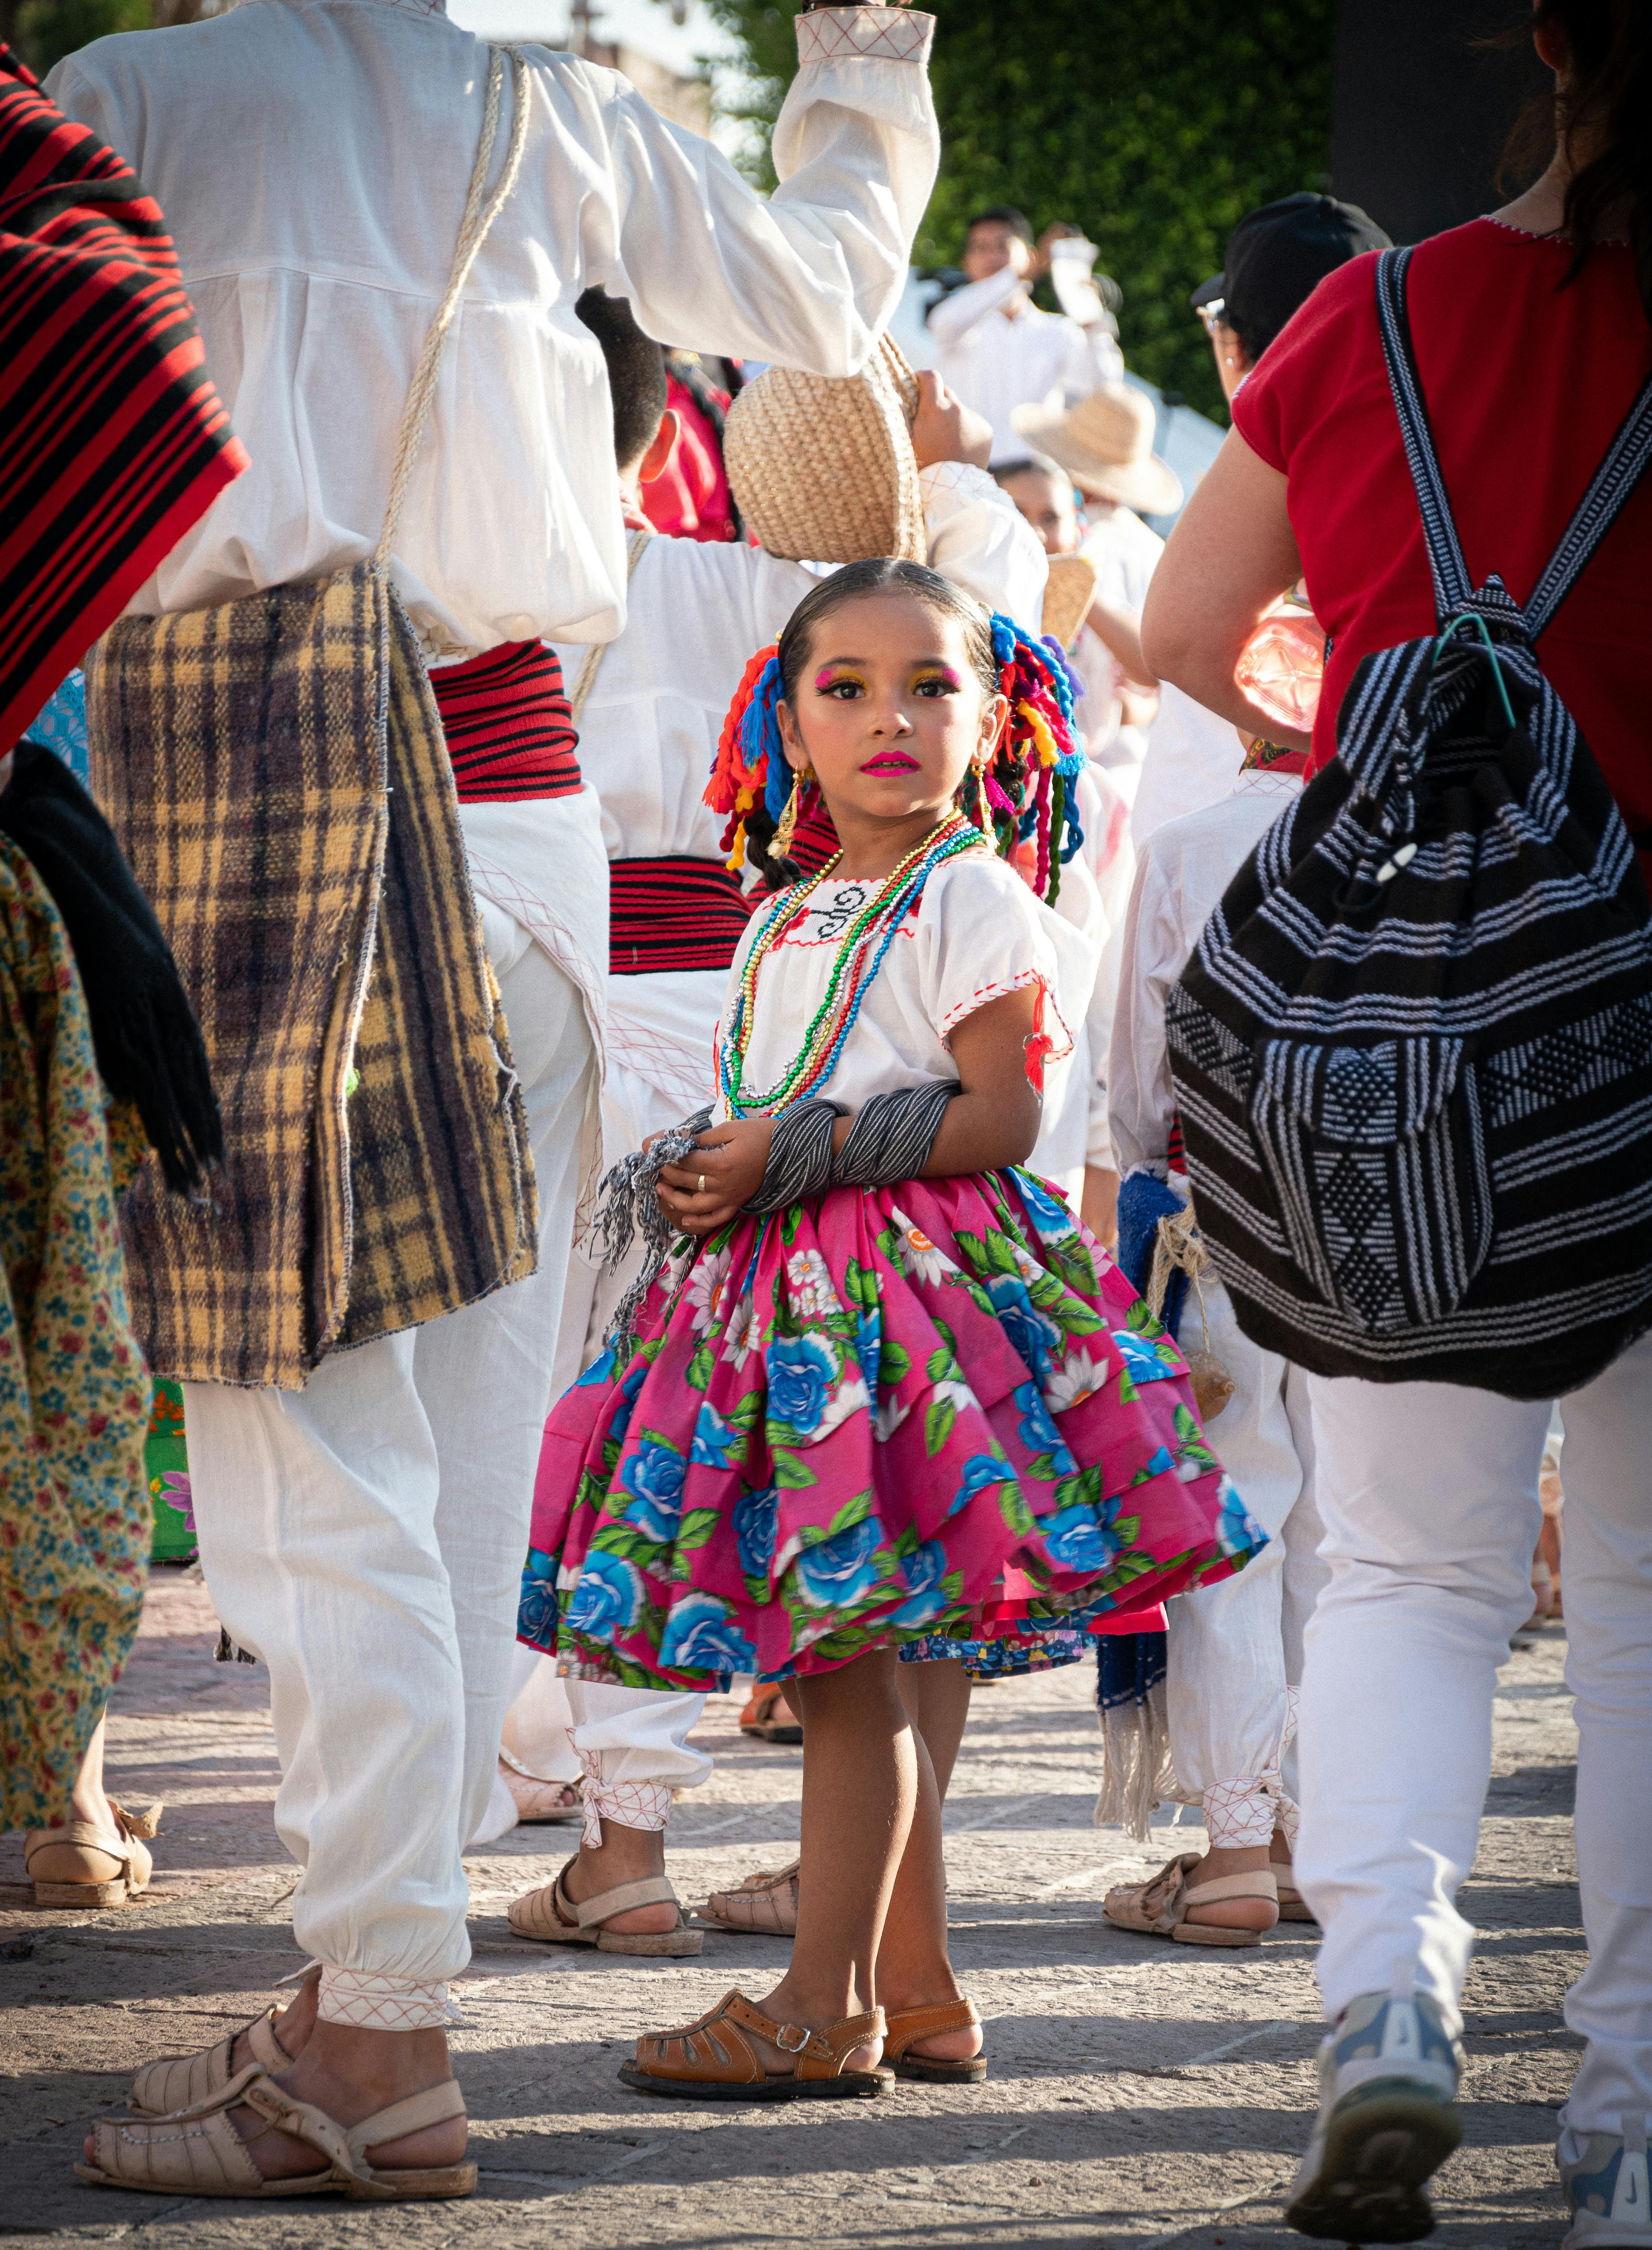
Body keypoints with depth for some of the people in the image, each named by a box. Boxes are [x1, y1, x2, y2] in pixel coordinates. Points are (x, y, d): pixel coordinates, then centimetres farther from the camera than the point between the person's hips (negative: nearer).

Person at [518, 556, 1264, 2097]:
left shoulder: (972, 899, -4)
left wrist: (792, 1153, -14)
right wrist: (696, 1165, 1)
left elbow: (995, 1119, -12)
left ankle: (827, 2004, -7)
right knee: (849, 1662, 8)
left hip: (912, 1272, -8)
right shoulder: (783, 925, 19)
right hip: (775, 1284, 8)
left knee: (838, 1648, -10)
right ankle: (917, 1992, 15)